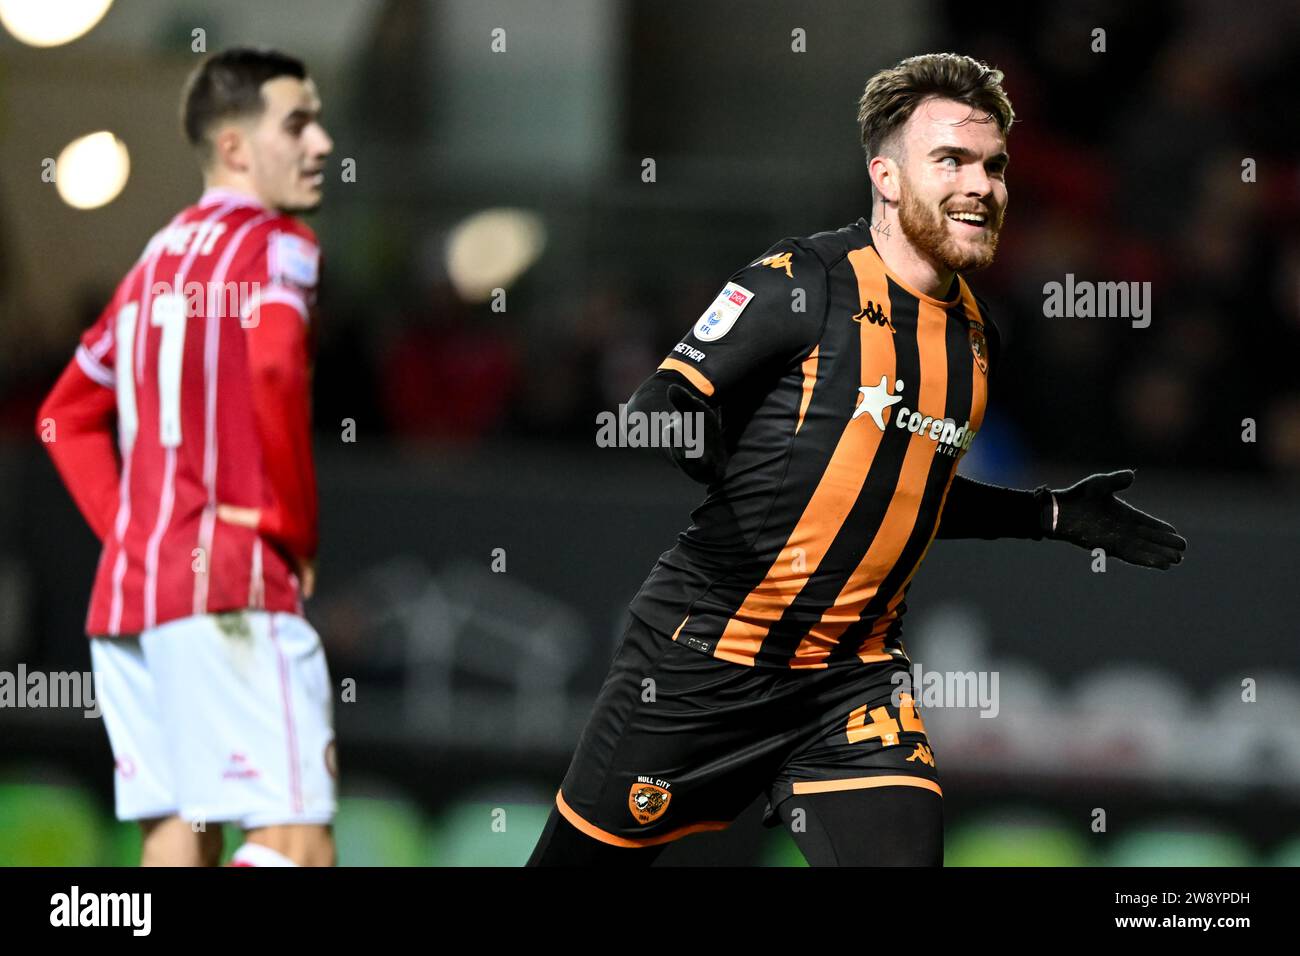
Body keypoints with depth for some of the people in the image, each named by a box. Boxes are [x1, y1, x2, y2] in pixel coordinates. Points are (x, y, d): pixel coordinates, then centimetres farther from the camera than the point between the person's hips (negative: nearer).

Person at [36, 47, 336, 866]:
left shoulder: (160, 258, 21)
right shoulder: (276, 244, -4)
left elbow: (70, 415, 27)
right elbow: (275, 368, -23)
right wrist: (296, 530, -11)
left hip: (130, 585, 9)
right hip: (235, 585, -9)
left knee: (179, 843, 7)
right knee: (297, 843, -12)